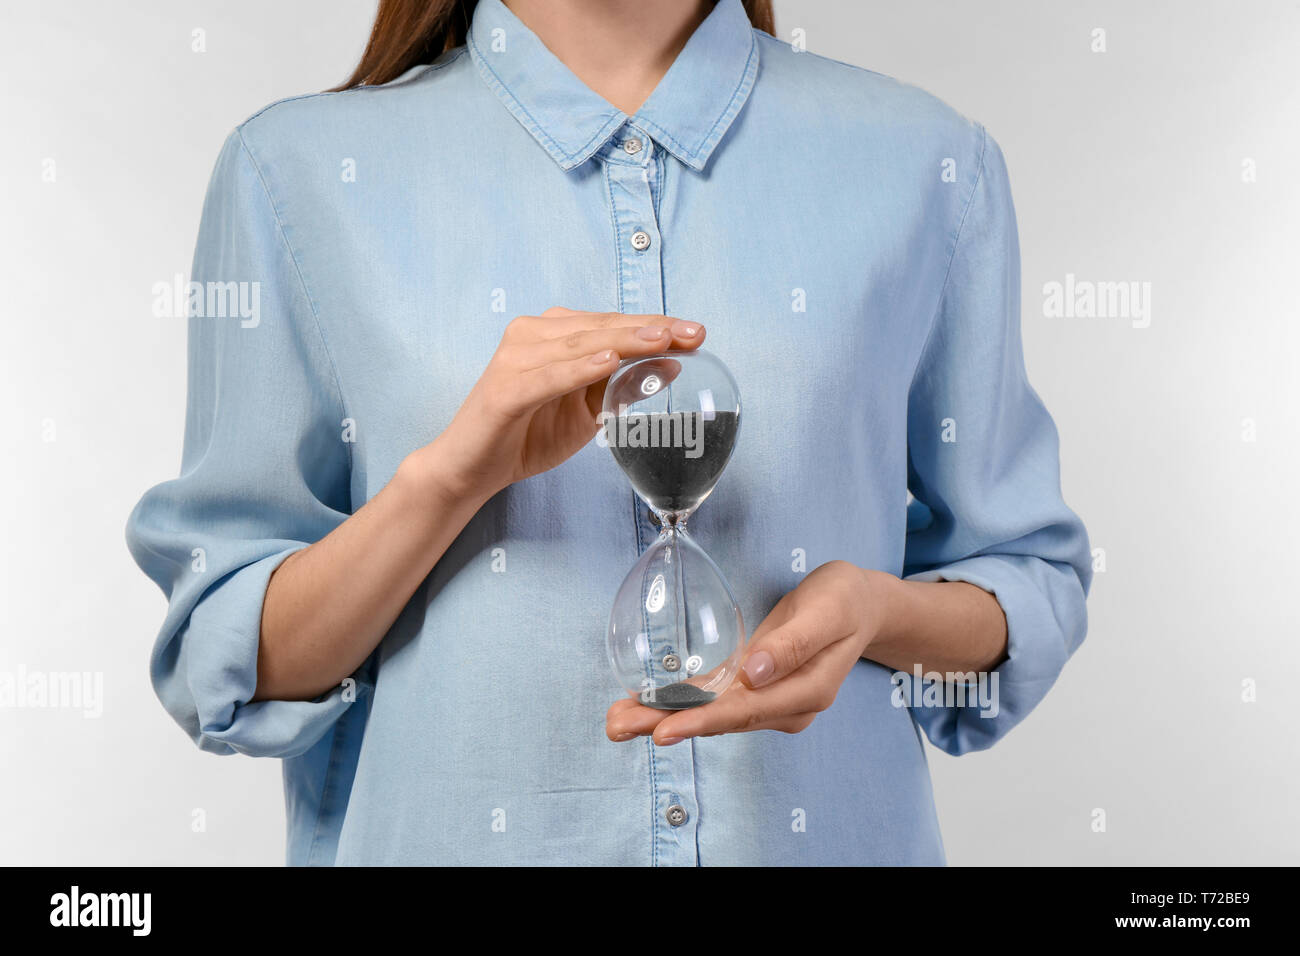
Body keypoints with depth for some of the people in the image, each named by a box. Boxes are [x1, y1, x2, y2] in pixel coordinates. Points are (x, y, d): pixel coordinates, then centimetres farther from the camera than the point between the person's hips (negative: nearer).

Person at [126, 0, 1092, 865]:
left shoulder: (927, 161, -2)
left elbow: (1032, 589, 3)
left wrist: (878, 608, -18)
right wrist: (446, 477, -23)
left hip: (825, 830, 1)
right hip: (440, 834, 0)